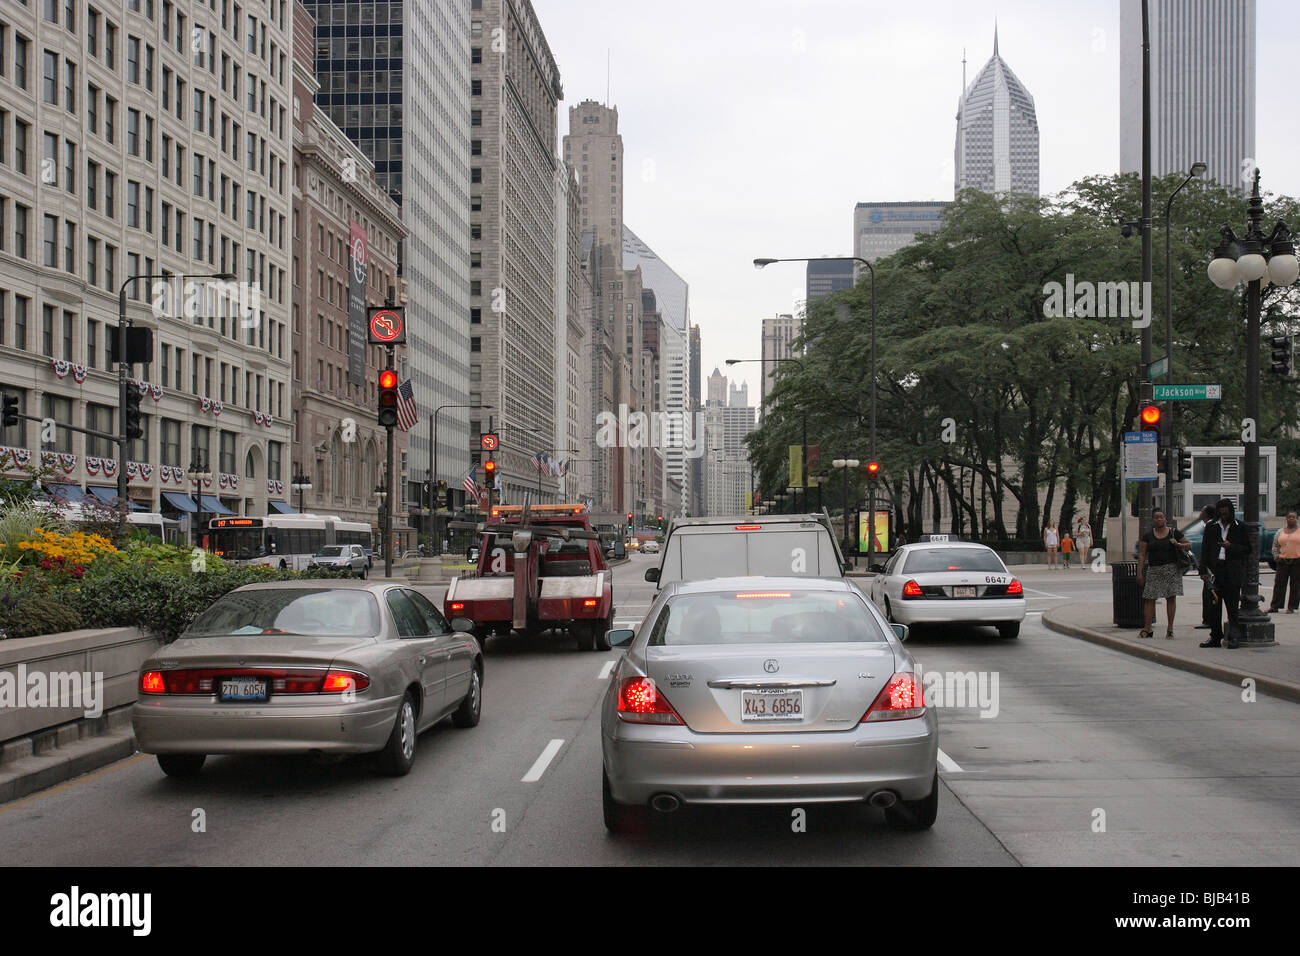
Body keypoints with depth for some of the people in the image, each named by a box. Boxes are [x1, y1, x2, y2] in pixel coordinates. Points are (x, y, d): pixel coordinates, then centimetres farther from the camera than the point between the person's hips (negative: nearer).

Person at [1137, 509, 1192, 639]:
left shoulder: (1174, 533, 6)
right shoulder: (1147, 536, 8)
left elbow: (1189, 545, 11)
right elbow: (1142, 556, 5)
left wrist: (1178, 544, -9)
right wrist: (1139, 573, -2)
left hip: (1172, 569, -1)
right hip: (1154, 570, 1)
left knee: (1171, 597, -1)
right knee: (1150, 598, -3)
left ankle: (1170, 628, 5)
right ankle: (1147, 628, 2)